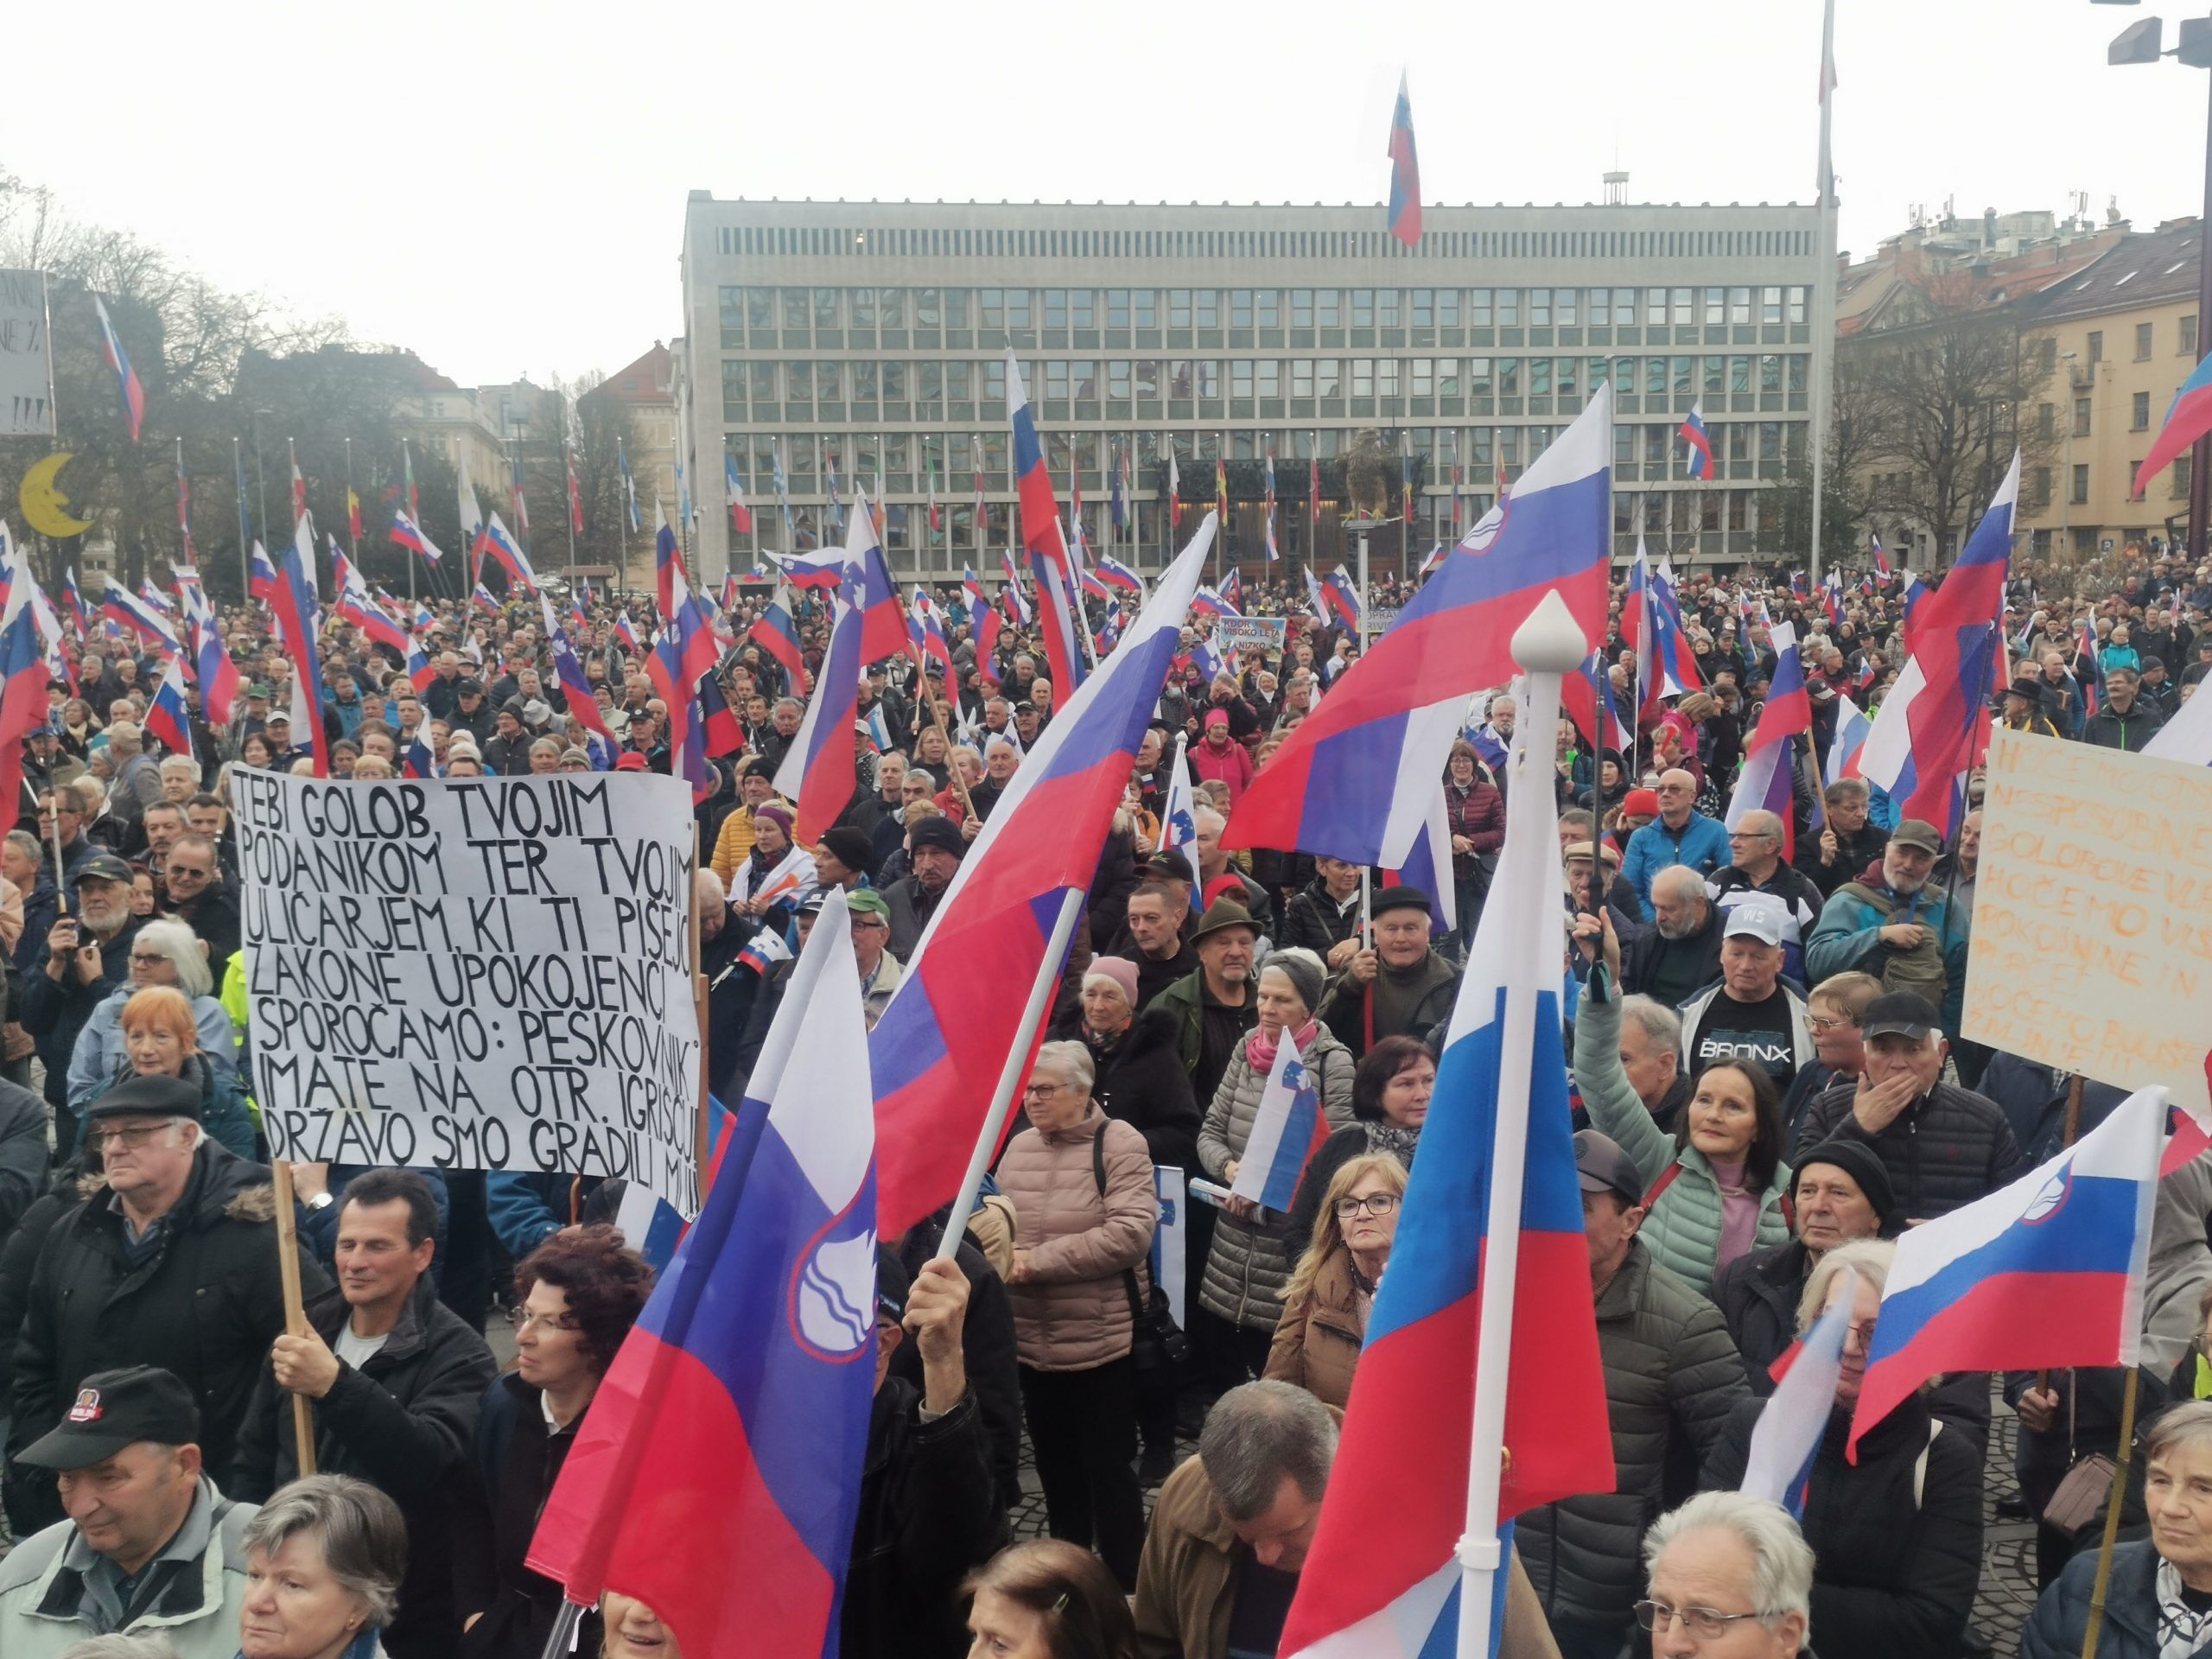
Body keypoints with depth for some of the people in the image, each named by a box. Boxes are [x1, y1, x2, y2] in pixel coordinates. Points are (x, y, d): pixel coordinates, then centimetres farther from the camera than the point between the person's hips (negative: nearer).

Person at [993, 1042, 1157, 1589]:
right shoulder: (1019, 1146, 7)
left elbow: (1131, 1233, -22)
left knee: (1109, 1468, 5)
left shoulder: (1119, 1144, -12)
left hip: (1101, 1342, -6)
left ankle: (1126, 1586, 20)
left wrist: (1035, 1261, -21)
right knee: (1055, 1466, 19)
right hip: (1032, 1342, 6)